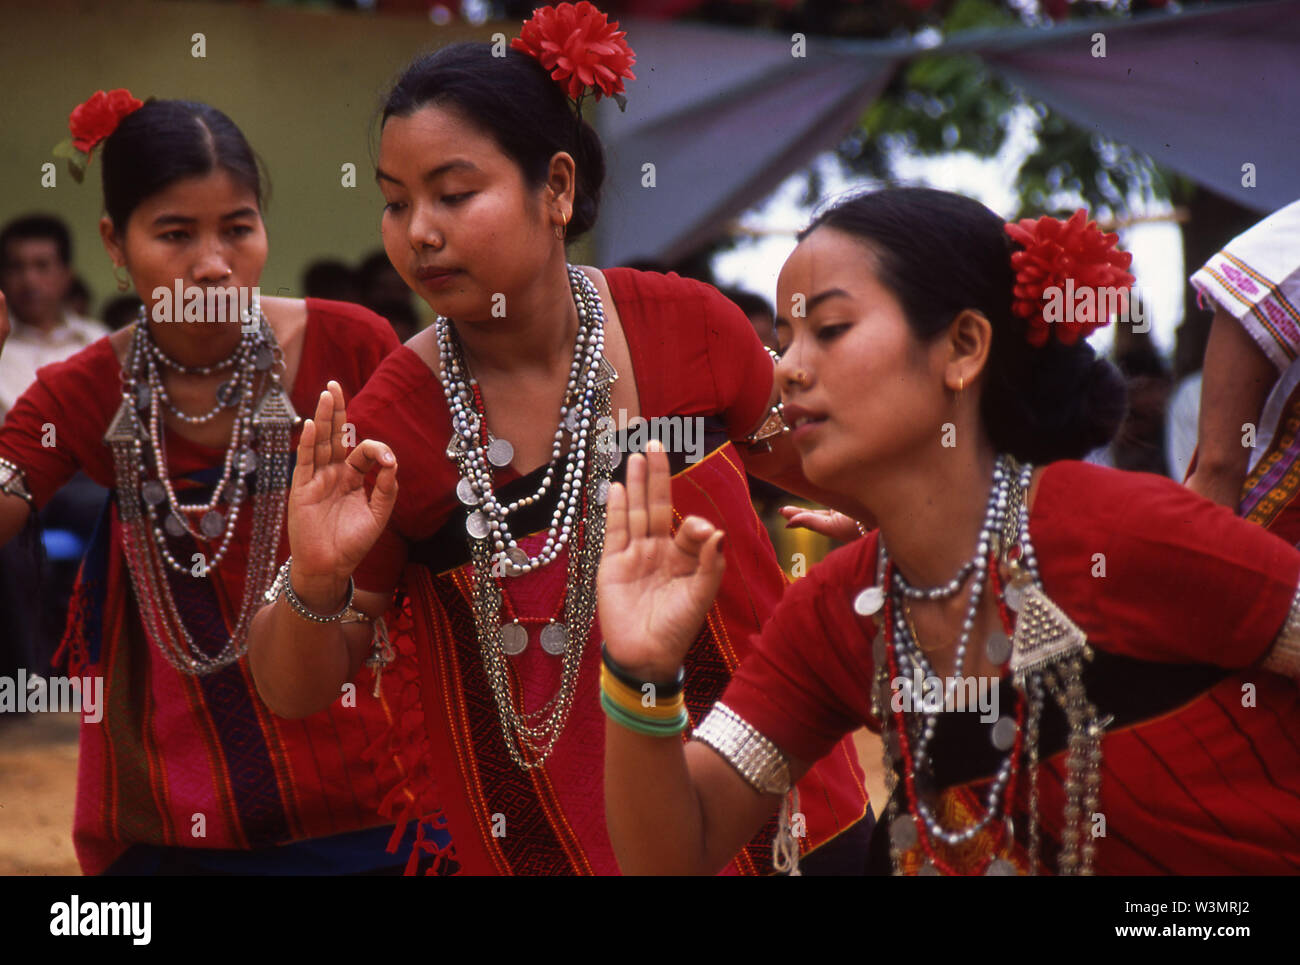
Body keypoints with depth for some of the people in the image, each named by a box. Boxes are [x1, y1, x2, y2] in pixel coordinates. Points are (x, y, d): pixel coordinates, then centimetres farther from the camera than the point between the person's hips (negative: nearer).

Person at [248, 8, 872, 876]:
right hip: (542, 844, -1)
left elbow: (812, 463, 10)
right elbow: (294, 693, -9)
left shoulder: (687, 326, -12)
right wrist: (317, 582, -26)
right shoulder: (388, 425, -15)